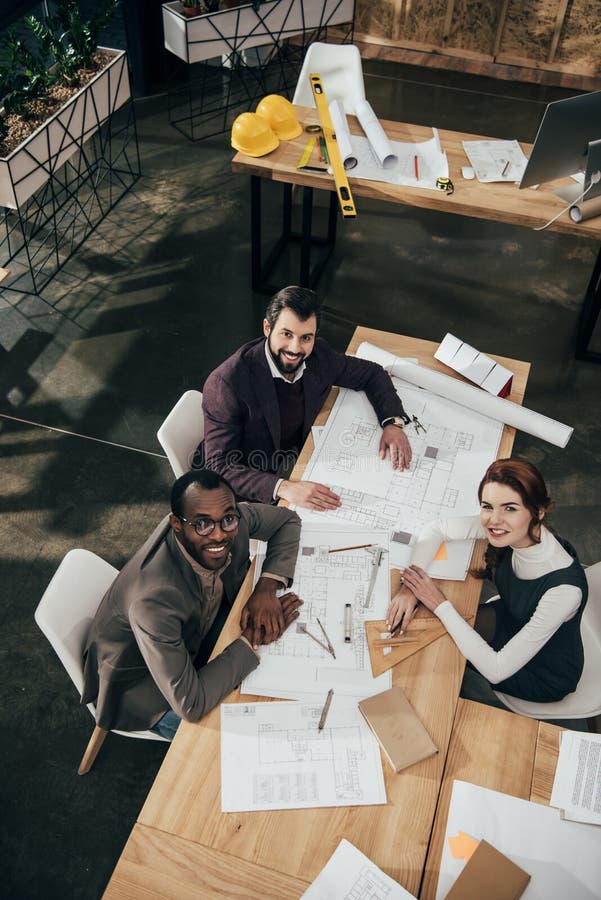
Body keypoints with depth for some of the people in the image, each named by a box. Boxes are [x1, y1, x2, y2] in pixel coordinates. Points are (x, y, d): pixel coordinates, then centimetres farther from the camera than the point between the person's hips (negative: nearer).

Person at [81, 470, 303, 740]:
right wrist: (253, 639, -28)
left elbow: (288, 519, -4)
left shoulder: (236, 518, -26)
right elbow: (191, 706, -36)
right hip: (145, 689, -6)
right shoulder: (153, 599, -43)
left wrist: (266, 587, -21)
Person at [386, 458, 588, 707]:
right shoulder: (511, 532, -25)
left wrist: (441, 605, -30)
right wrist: (410, 586, -24)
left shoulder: (564, 588, -41)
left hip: (543, 675, -5)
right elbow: (436, 528, -9)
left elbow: (496, 670, -34)